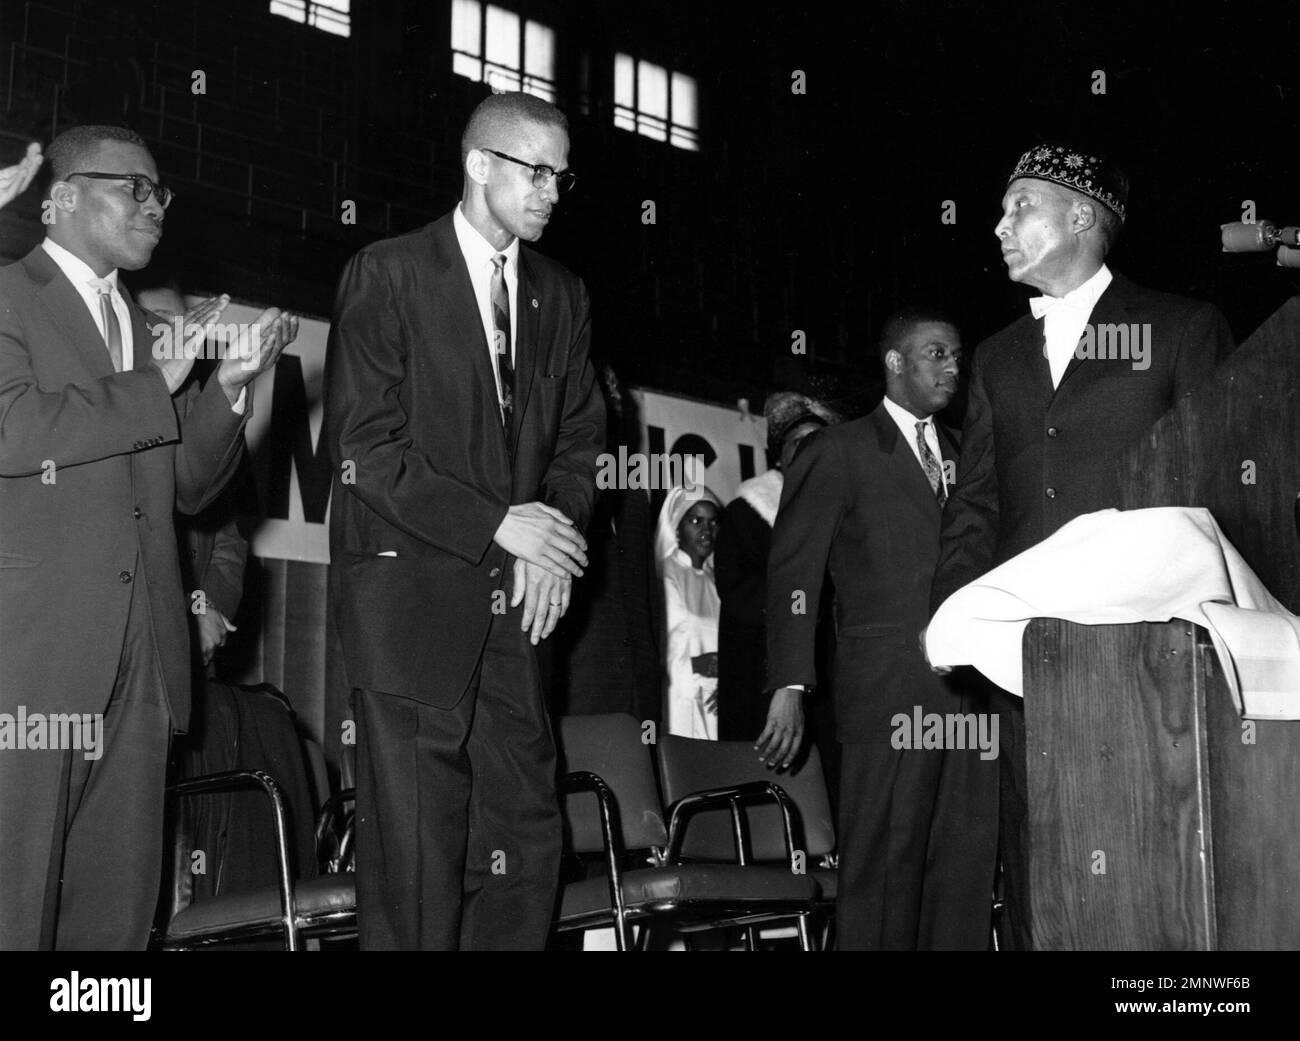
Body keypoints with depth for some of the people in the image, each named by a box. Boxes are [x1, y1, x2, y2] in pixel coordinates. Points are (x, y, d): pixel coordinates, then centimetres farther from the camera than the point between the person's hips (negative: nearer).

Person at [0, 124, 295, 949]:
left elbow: (189, 487, 19)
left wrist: (230, 384, 4)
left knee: (120, 905, 7)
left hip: (140, 656, 7)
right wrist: (152, 386, -8)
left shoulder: (144, 325, 22)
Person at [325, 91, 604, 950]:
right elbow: (365, 449, -9)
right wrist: (498, 524, -14)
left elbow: (580, 438, 17)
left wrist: (555, 538, -3)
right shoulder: (388, 275, -2)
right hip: (410, 596, -5)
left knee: (528, 840, 3)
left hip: (511, 602, 5)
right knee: (417, 860, -4)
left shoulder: (563, 296, 15)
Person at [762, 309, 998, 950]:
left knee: (967, 861, 4)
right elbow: (792, 574, -2)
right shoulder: (838, 453, 4)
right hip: (888, 691, -5)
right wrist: (790, 687, -11)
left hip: (967, 685, 5)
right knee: (883, 865, -4)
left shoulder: (958, 456, 20)